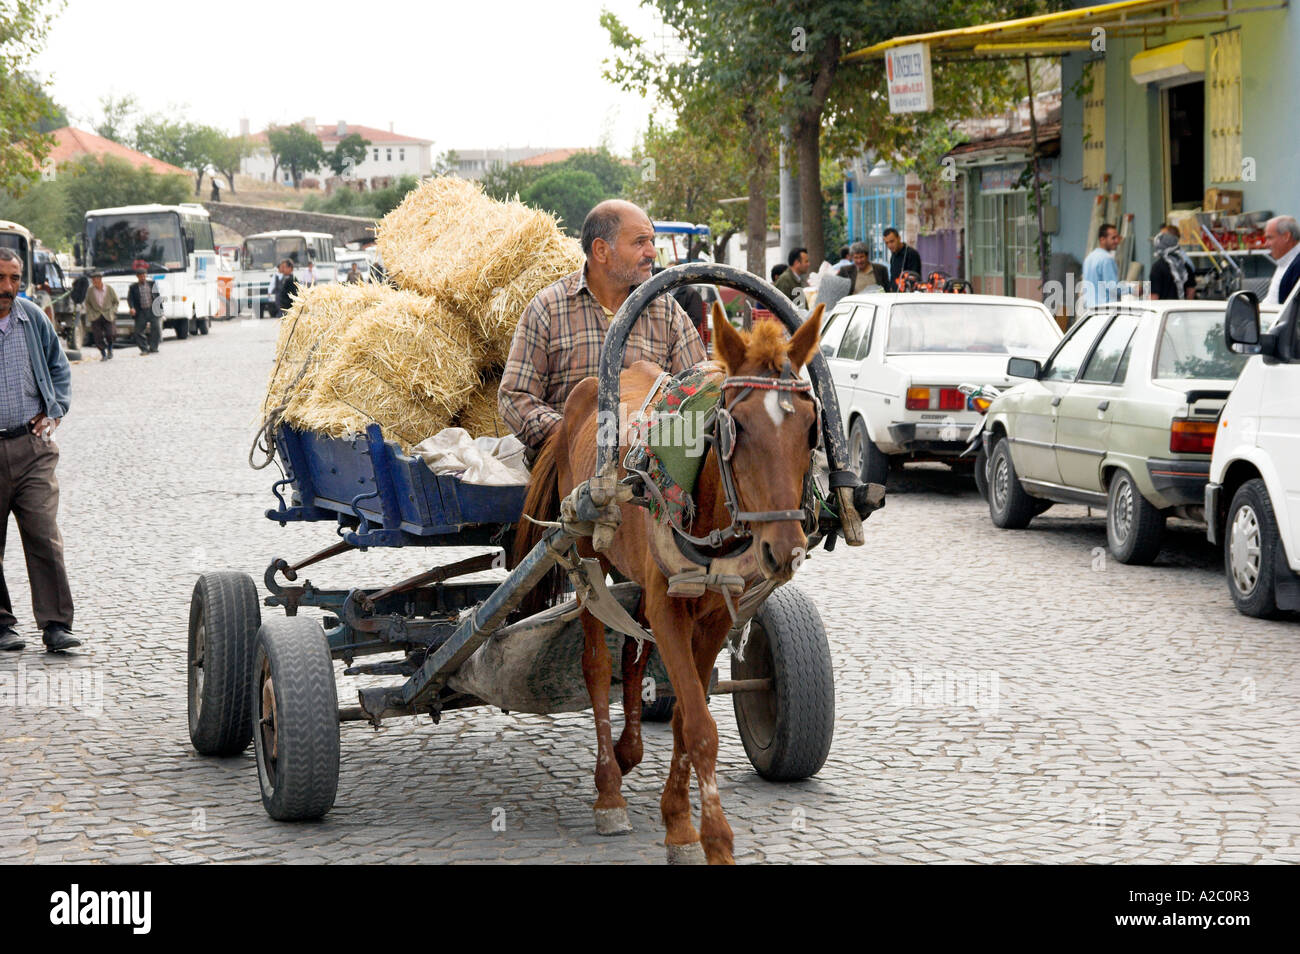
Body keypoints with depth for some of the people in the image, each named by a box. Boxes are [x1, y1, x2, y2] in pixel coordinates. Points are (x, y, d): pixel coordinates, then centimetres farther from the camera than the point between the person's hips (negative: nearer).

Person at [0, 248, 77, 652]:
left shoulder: (33, 319, 7)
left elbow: (59, 368, 22)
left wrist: (54, 413, 9)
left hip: (33, 447, 2)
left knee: (45, 537, -4)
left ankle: (55, 623, -2)